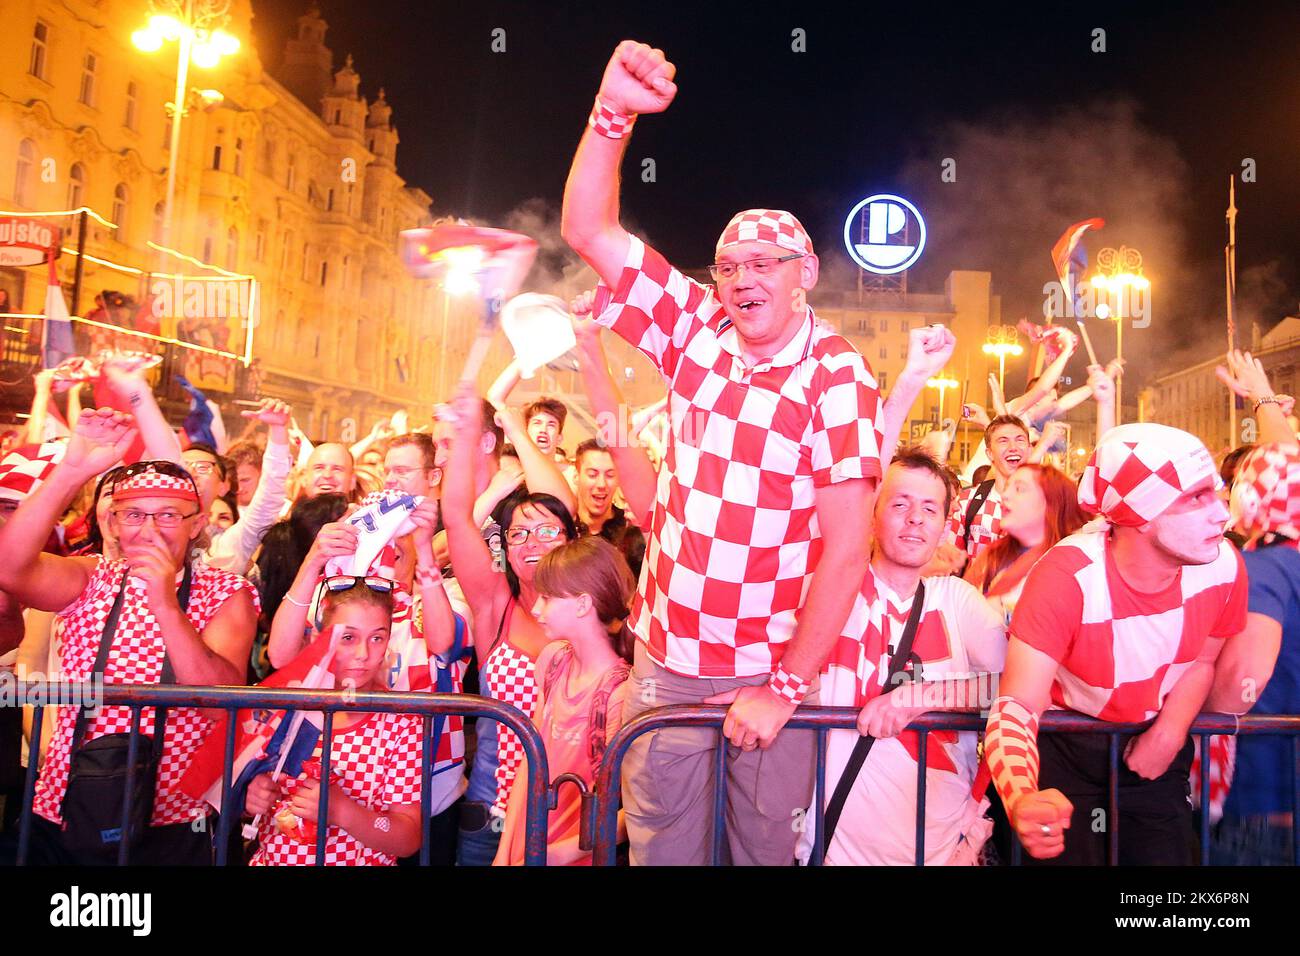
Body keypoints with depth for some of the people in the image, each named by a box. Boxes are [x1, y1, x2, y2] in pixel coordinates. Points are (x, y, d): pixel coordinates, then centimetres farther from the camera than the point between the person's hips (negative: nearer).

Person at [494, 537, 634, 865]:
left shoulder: (618, 693, -21)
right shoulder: (553, 659, 0)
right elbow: (531, 758, 5)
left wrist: (559, 854, -18)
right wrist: (505, 850, 3)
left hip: (573, 857, -5)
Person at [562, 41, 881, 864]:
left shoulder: (839, 380, -12)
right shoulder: (696, 327, 0)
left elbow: (845, 550, -16)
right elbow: (589, 232, -3)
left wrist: (784, 690, -16)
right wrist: (613, 114, -16)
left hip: (771, 672, -3)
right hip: (666, 655, 4)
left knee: (766, 848, 14)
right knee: (657, 846, 15)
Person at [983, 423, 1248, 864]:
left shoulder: (1224, 567, -18)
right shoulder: (1068, 577, -33)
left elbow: (1200, 660, 3)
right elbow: (1016, 707, -36)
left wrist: (1168, 737, -10)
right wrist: (1021, 800, -54)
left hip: (1154, 747, 4)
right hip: (1067, 746, -4)